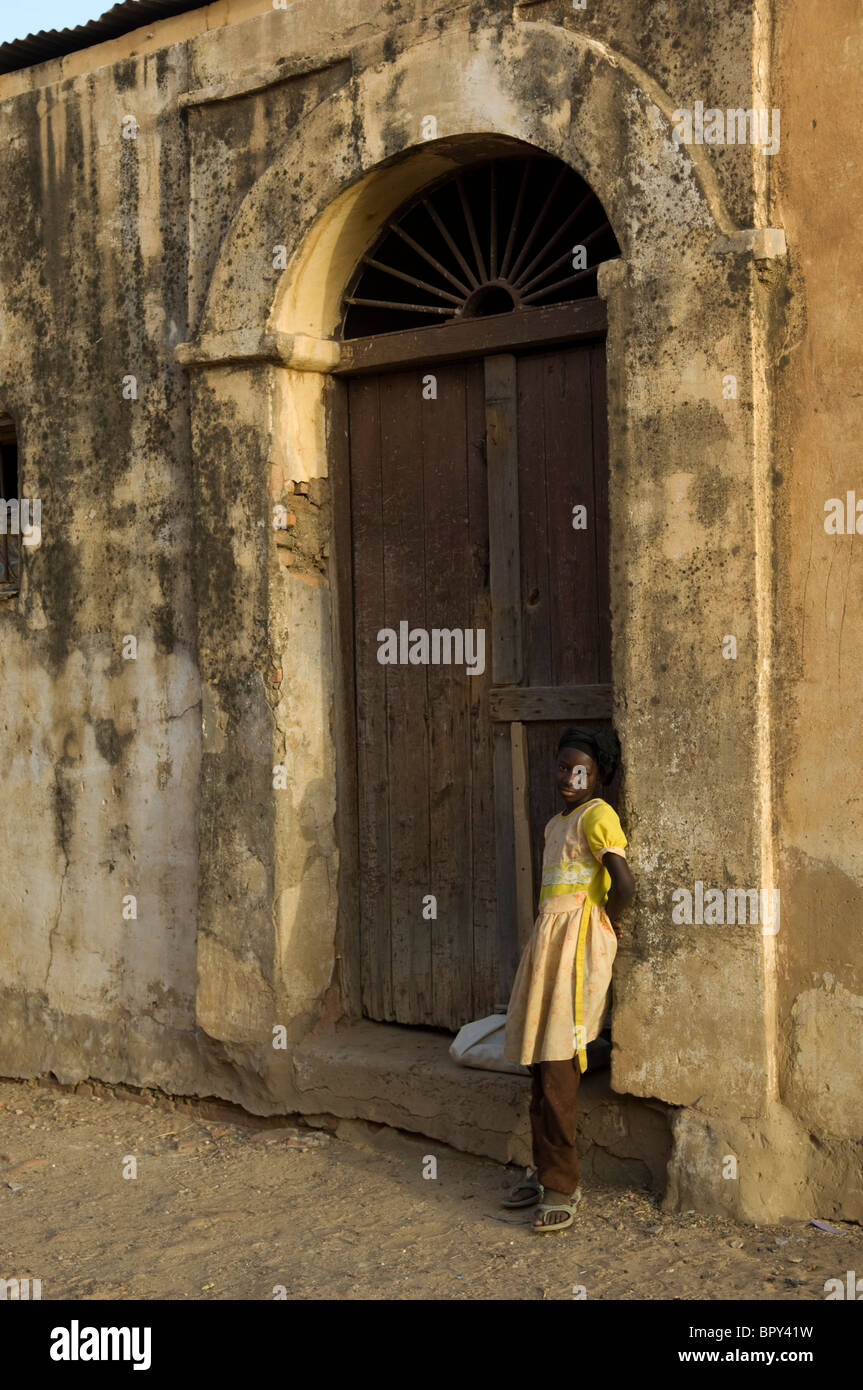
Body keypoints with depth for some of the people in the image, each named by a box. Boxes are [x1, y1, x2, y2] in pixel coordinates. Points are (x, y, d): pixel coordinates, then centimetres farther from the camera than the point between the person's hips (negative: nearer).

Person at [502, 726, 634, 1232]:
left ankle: (562, 1188, -8)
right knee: (540, 1063, 10)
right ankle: (545, 1173, 18)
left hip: (578, 942, -9)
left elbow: (624, 885, -20)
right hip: (549, 940, 9)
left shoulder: (598, 816, -8)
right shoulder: (556, 823, 20)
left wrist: (606, 924, -4)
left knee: (558, 1067, -12)